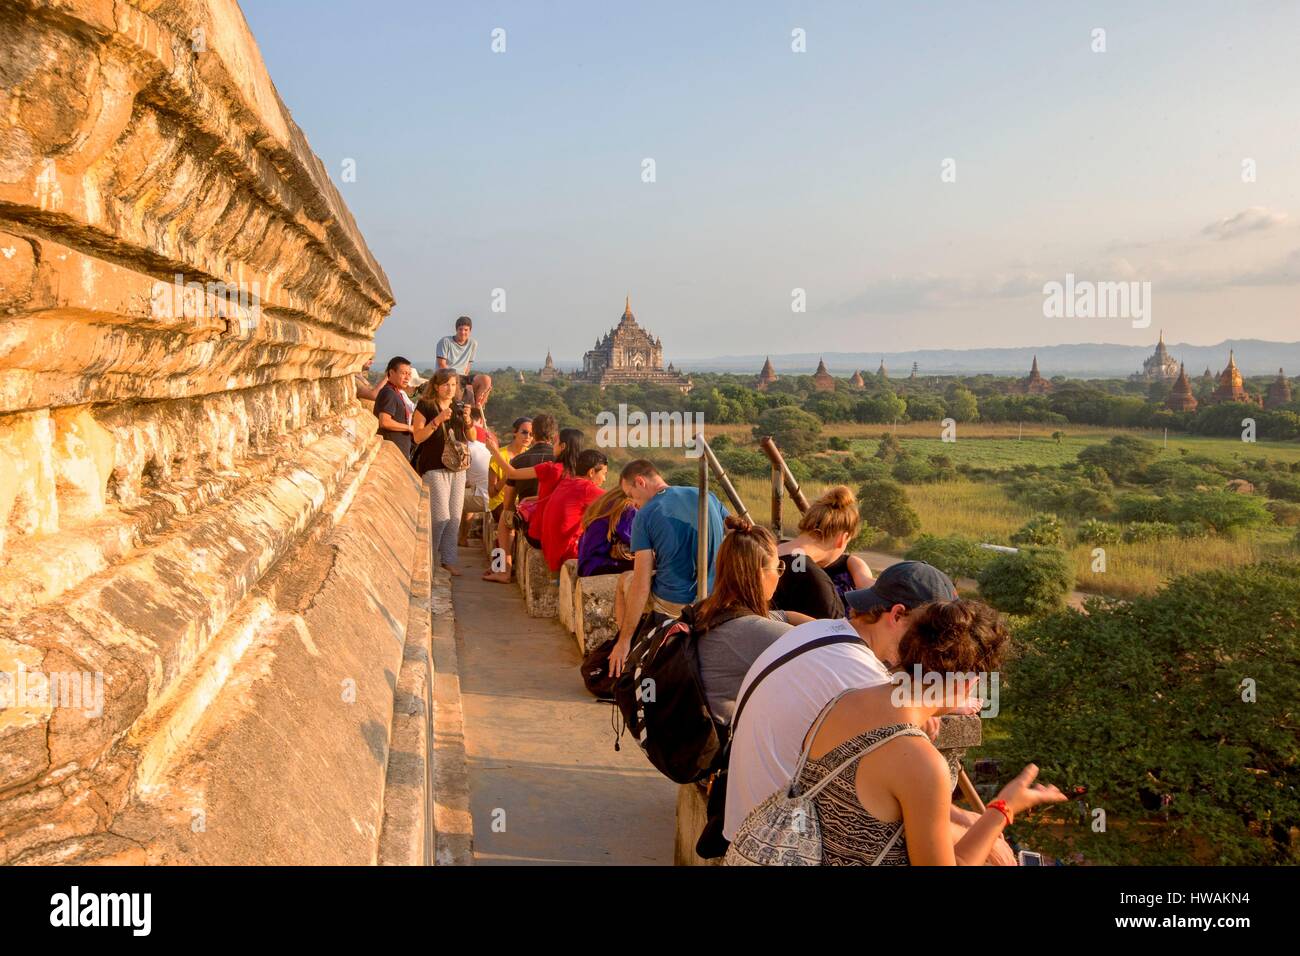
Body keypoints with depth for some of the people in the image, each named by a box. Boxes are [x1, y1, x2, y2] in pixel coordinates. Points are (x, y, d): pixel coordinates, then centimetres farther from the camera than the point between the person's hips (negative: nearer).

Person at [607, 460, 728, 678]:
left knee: (624, 581, 23)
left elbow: (641, 585, -13)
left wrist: (624, 641, -9)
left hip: (672, 605, -5)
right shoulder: (708, 496, 2)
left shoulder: (645, 515, -10)